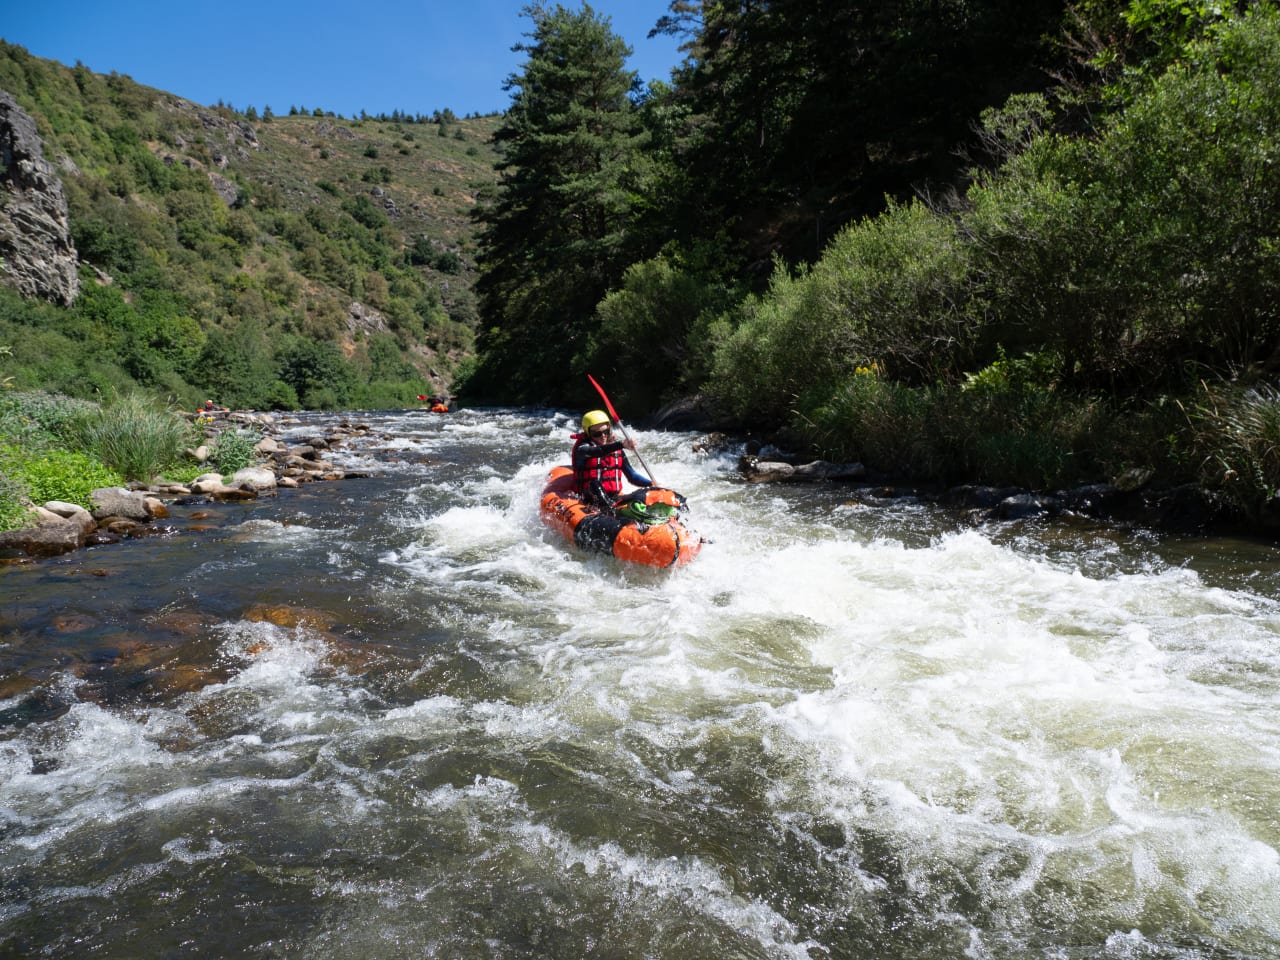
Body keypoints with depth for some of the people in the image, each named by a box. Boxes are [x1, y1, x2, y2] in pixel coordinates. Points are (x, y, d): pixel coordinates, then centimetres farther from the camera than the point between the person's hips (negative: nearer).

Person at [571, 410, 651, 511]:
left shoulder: (617, 450, 14)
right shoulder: (582, 448, -4)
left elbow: (632, 476, 14)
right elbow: (598, 452, -28)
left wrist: (651, 484, -4)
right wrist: (621, 444, -42)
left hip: (614, 498, 6)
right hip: (588, 501, -5)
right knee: (594, 484, -35)